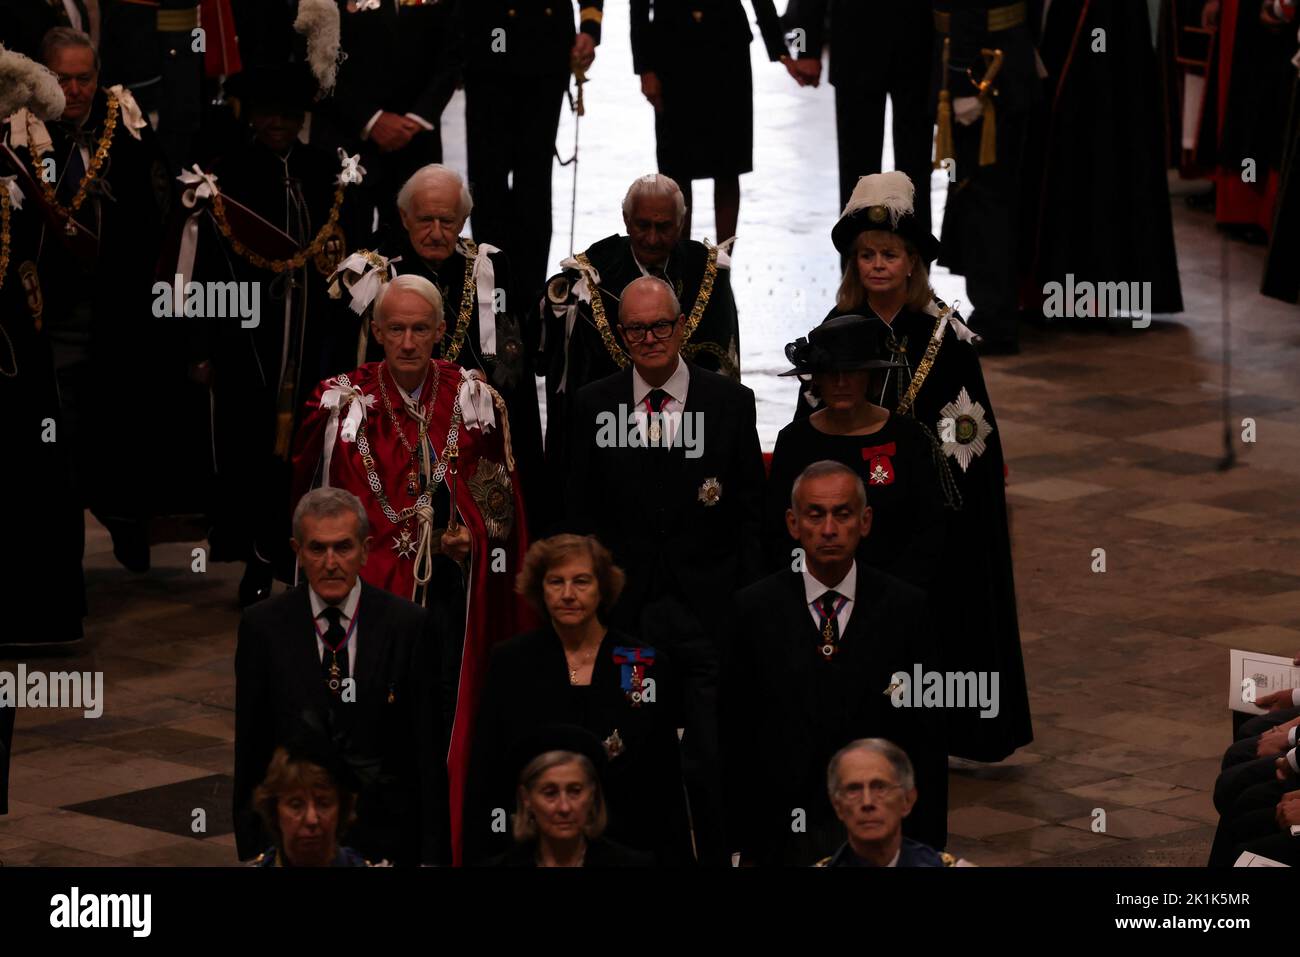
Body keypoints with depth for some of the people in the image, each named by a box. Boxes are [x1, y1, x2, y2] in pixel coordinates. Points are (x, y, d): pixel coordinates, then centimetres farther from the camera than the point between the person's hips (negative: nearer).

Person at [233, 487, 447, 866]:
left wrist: (432, 854, -6)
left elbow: (429, 750, -4)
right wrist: (250, 845, 0)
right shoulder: (263, 625, -2)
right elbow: (250, 746, 2)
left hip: (385, 834, 0)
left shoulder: (411, 626, -6)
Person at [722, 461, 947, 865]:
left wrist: (929, 846, -3)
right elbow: (734, 737, -1)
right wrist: (742, 846, -3)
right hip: (784, 834, 0)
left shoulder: (904, 607, -2)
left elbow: (928, 741, 0)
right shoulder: (755, 608, -3)